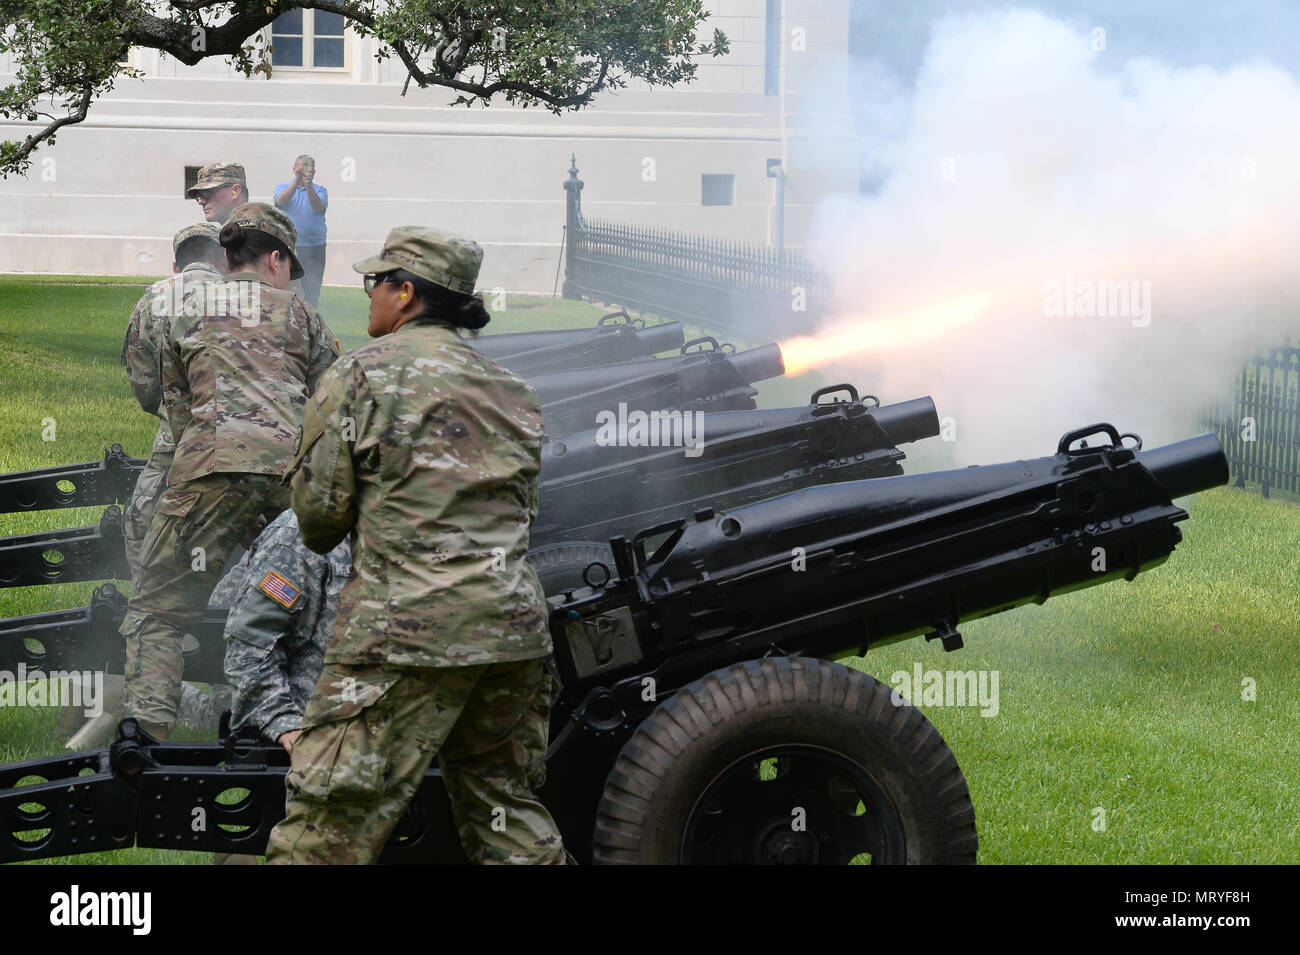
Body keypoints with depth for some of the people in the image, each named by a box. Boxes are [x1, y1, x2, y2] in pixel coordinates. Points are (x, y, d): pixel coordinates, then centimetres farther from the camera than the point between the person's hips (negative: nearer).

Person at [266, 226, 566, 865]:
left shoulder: (360, 374, -2)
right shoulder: (513, 392, 18)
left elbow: (318, 510, -1)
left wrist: (323, 540, 21)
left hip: (407, 630, -7)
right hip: (515, 630, 7)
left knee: (327, 828, -7)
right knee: (499, 801, 19)